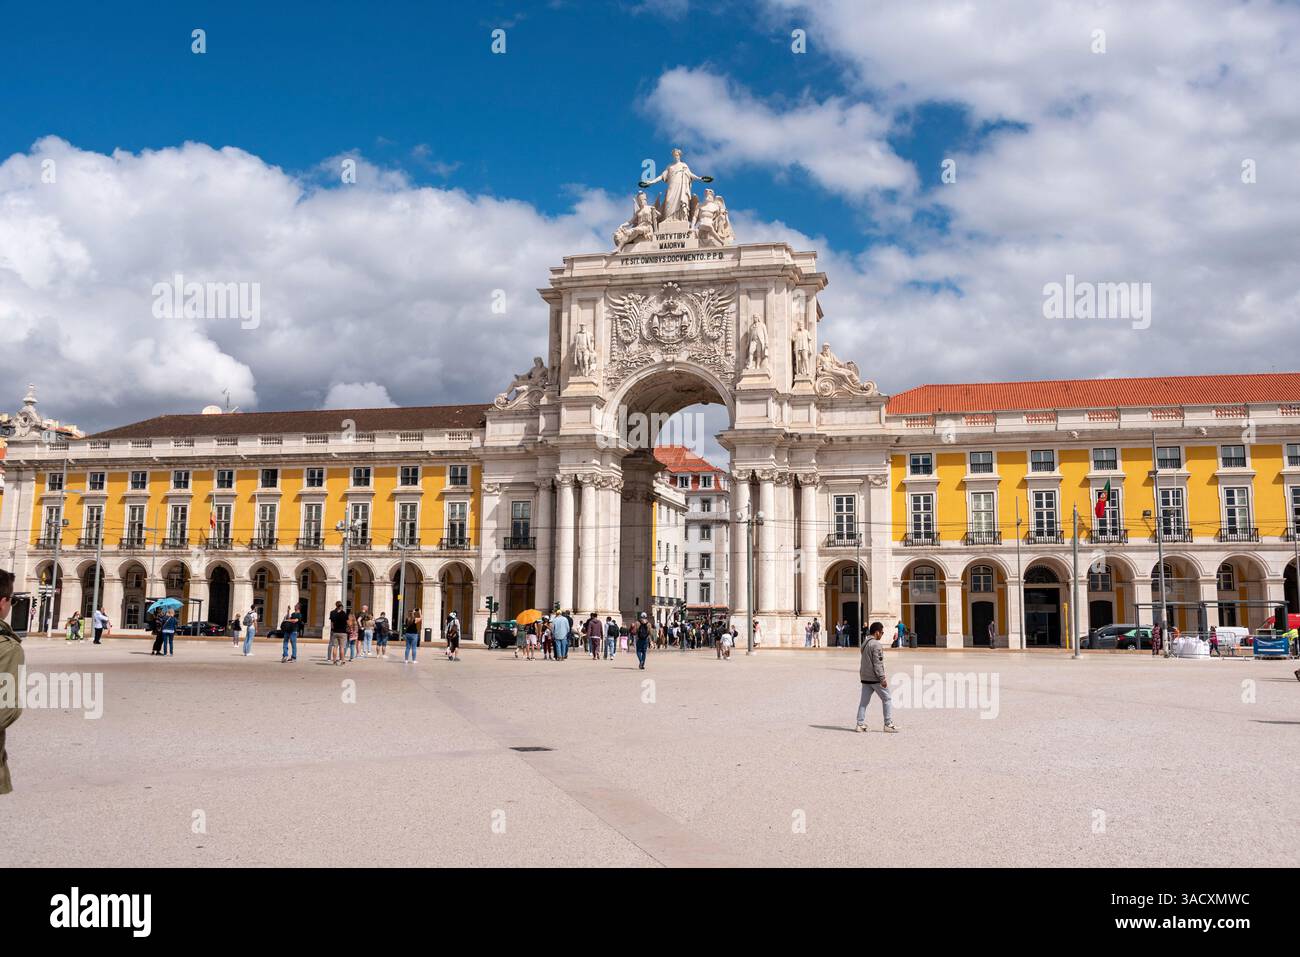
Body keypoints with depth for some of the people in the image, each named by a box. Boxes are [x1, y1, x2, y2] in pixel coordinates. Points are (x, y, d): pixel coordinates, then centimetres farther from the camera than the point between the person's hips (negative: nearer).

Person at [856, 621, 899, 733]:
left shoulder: (864, 643, 13)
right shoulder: (876, 644, -15)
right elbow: (877, 663, -19)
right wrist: (882, 678, -16)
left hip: (865, 677, 8)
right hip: (875, 678, -8)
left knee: (864, 701, 8)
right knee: (887, 700, 4)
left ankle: (860, 724, 5)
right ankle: (889, 724, 6)